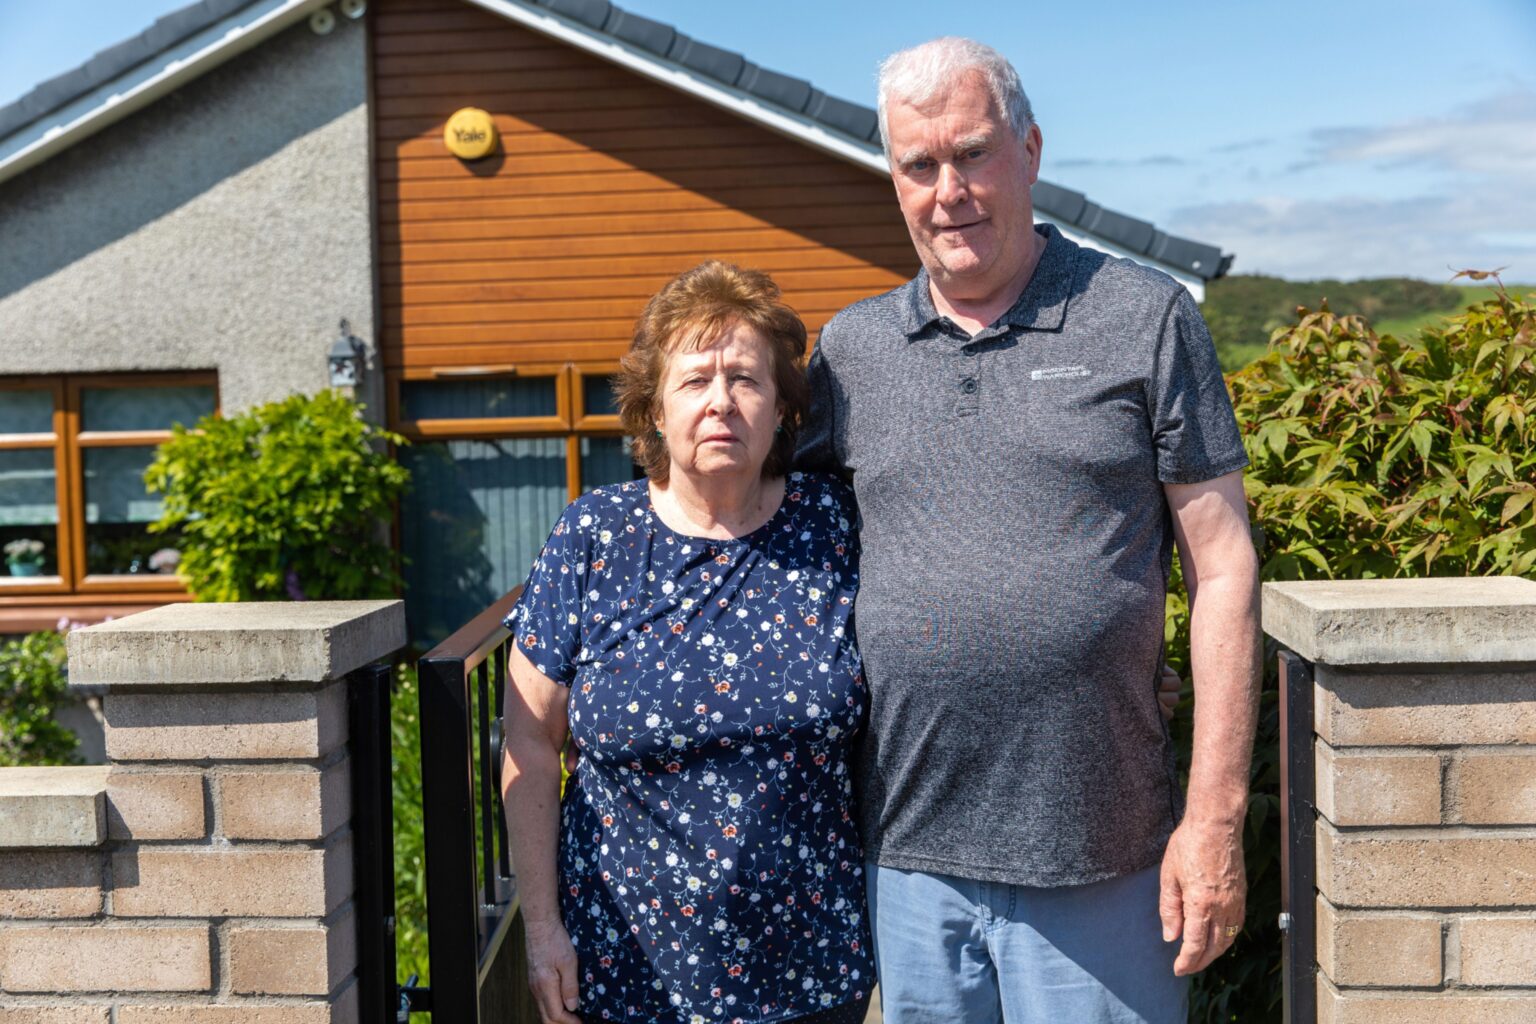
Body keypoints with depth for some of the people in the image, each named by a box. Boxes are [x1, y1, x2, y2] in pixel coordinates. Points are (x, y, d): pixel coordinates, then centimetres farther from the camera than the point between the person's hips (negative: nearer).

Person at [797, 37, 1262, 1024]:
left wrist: (1216, 818, -7)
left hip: (1100, 861, -2)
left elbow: (1223, 570, -3)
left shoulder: (1146, 317, -2)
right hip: (907, 852, 3)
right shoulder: (849, 347, 6)